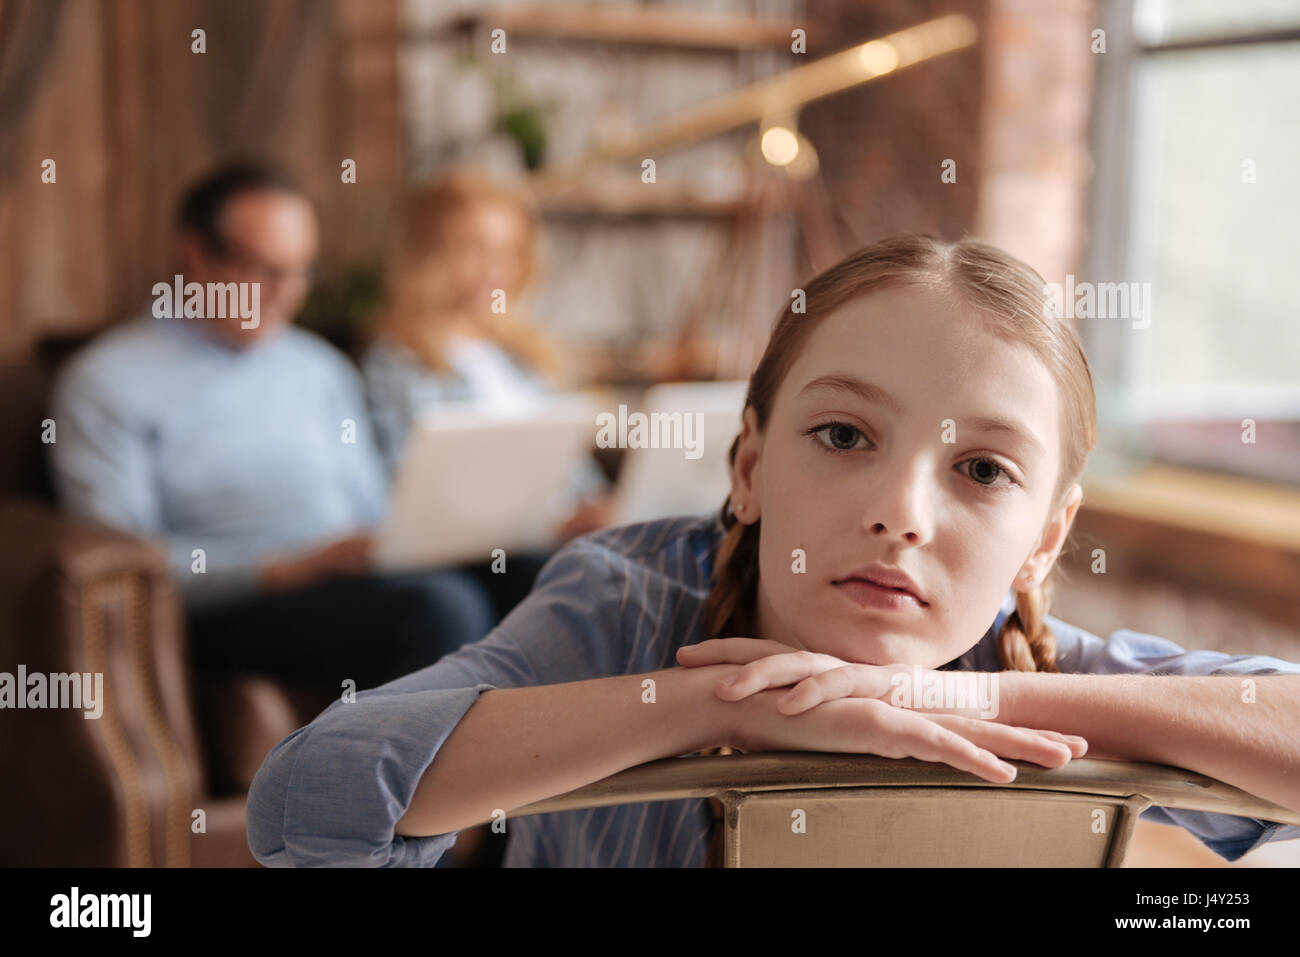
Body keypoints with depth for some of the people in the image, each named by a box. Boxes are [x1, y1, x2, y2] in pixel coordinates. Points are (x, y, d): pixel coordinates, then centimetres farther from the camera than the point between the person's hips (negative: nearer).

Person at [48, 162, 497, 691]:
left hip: (354, 585, 6)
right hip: (226, 615, -6)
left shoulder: (323, 368, 22)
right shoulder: (104, 383, 4)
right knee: (441, 608, -34)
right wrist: (288, 568, -16)